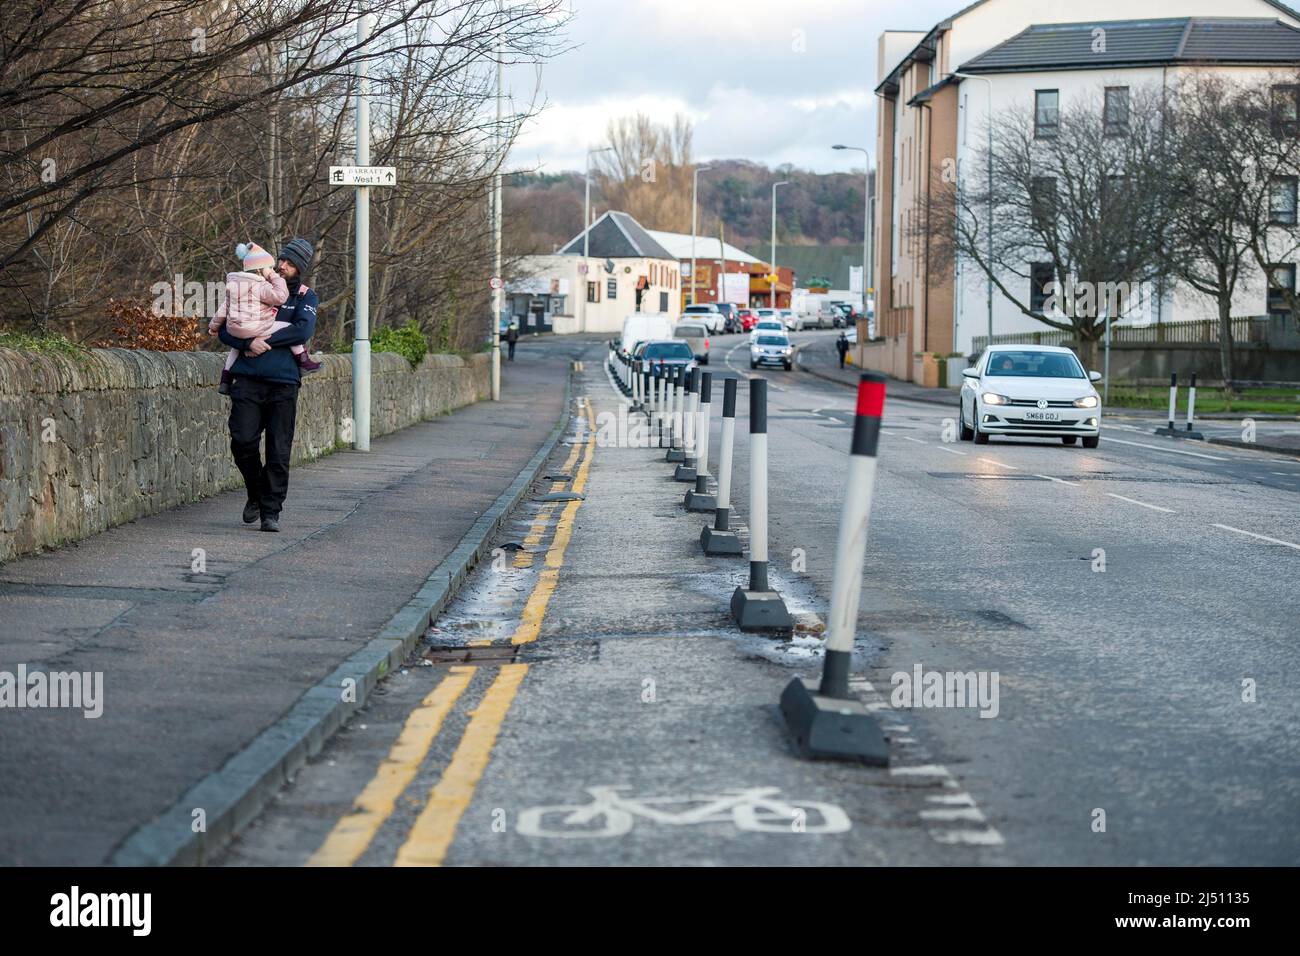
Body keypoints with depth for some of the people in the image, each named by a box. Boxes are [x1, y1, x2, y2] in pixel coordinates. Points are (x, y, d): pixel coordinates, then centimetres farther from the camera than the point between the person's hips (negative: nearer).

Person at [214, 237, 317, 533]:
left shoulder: (305, 297, 10)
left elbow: (303, 330, -9)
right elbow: (225, 330, 9)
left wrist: (266, 340, -12)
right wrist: (248, 343, -10)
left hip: (284, 382, -1)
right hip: (247, 379, 1)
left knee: (279, 451, -1)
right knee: (242, 441, -8)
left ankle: (271, 511, 8)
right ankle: (255, 494, 17)